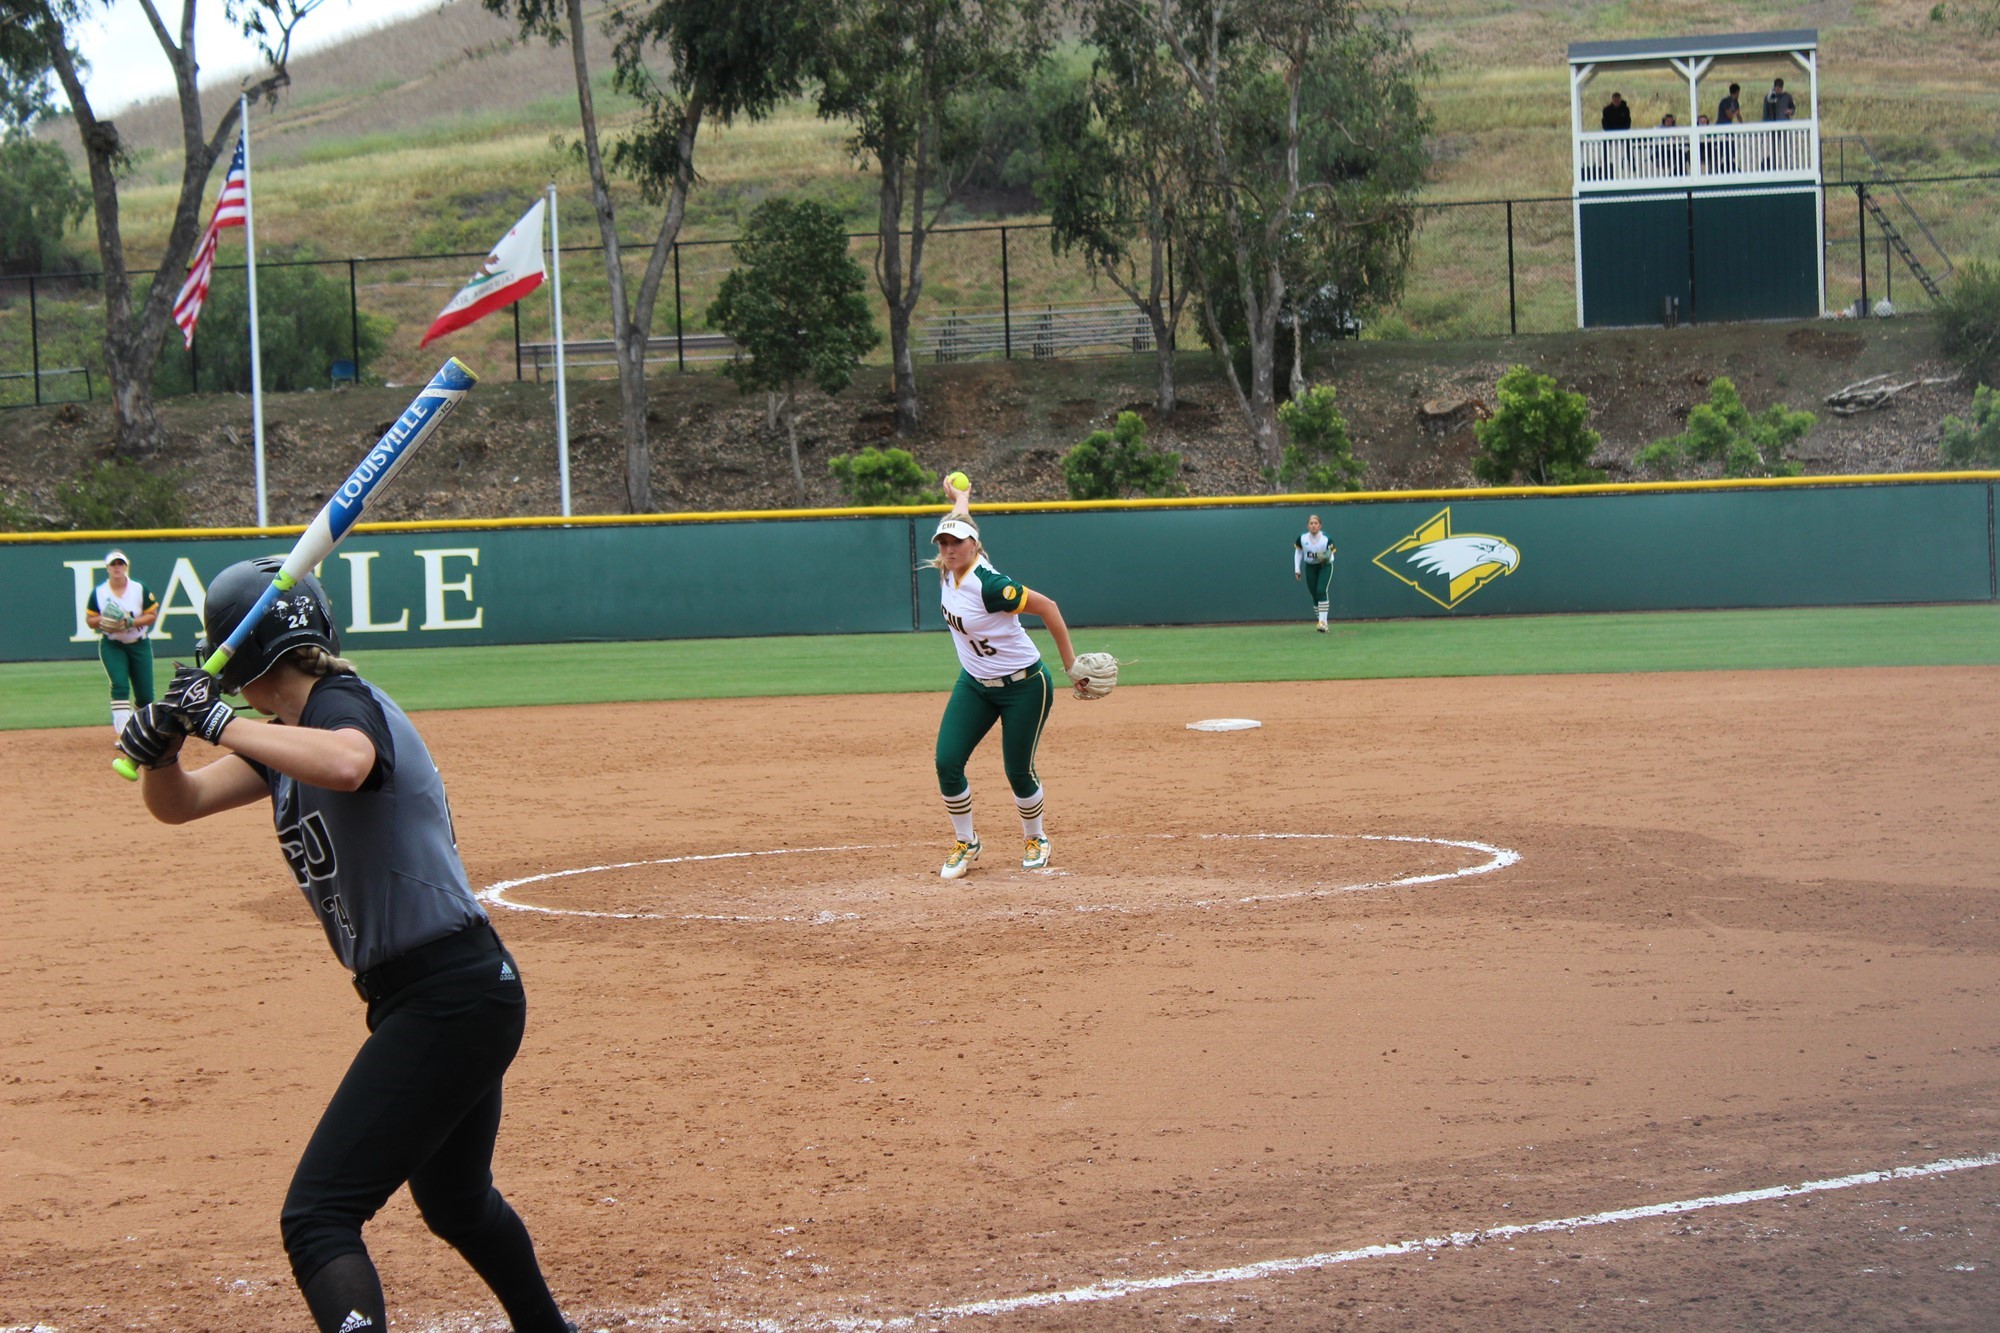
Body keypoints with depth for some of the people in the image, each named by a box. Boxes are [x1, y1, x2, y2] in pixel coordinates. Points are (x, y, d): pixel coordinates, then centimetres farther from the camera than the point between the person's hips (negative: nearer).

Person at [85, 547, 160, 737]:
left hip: (139, 645, 1)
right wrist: (103, 621, -19)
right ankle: (123, 731, -22)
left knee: (145, 693, 2)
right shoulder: (98, 592, -3)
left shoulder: (140, 589, -4)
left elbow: (152, 615, -2)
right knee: (119, 684, -21)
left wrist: (131, 622, -18)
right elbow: (89, 620, 3)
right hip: (111, 645, -1)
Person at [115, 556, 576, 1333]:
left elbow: (343, 765, -40)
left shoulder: (343, 703, -15)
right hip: (456, 1000, 11)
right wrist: (161, 746, -8)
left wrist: (217, 721, -31)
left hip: (450, 998, -11)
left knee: (316, 1218, -17)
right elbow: (176, 804, 13)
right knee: (455, 1202, 30)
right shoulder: (288, 736, 14)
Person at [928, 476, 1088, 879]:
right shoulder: (948, 570, -5)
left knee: (1019, 772, 1)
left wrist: (1071, 665, -20)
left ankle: (1036, 839, 29)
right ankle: (965, 843, 13)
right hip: (975, 685, 7)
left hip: (1024, 687, -7)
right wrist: (960, 497, 39)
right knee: (947, 763, -5)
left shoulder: (988, 585, -28)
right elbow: (958, 521, 17)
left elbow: (1047, 607, -23)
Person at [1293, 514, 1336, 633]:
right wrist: (1297, 569, 2)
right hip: (1310, 567, 3)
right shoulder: (1302, 538, -15)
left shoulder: (1327, 539, -23)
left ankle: (1323, 621, -21)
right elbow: (1298, 551, 3)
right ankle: (1323, 622, 13)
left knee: (1321, 591, -19)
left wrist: (1326, 558, -35)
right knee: (1314, 595, 2)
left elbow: (1330, 552, -11)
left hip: (1325, 566, -3)